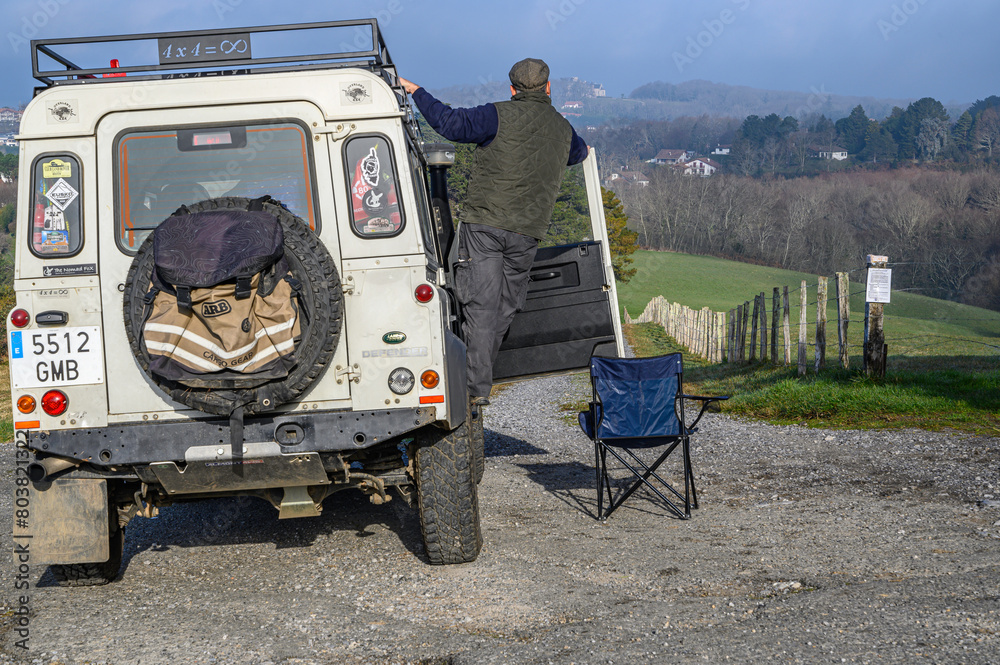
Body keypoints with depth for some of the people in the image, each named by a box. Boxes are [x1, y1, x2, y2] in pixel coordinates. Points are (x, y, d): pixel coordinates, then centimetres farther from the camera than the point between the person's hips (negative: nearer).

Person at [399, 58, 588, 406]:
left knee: (481, 305, -5)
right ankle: (481, 374, 15)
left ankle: (478, 387, -10)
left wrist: (417, 92, 0)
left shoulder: (501, 116, -6)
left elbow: (451, 123, -13)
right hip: (527, 233, 4)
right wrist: (582, 149, 60)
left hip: (485, 224, -4)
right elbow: (577, 152, 36)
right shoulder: (563, 130, 13)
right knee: (504, 307, 12)